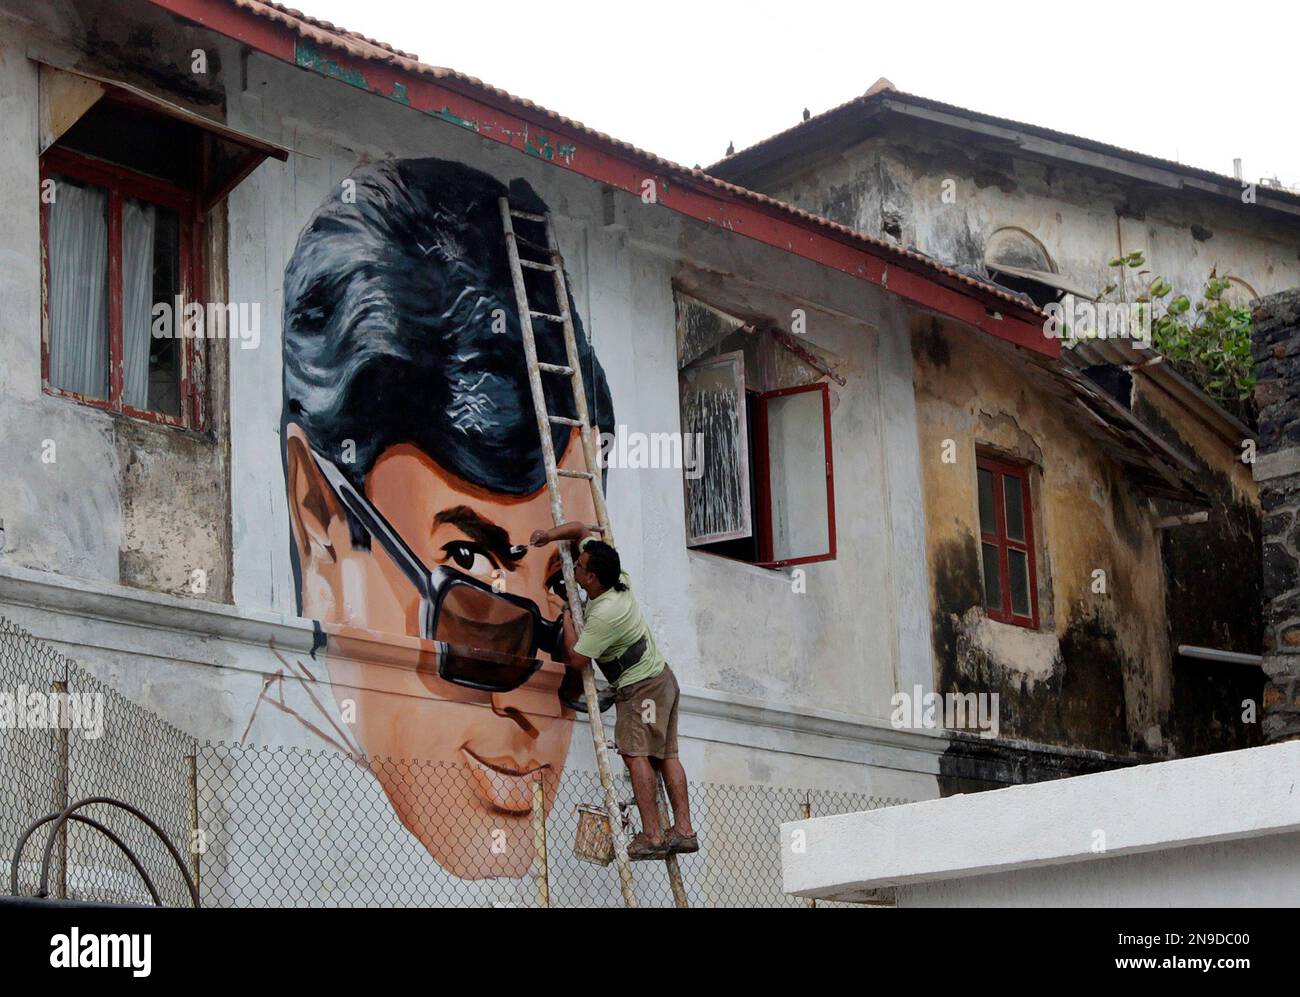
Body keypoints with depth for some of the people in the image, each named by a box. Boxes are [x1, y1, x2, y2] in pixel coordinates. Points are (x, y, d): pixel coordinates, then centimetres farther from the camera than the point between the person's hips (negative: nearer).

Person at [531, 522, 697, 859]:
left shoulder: (604, 615, -25)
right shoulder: (619, 579, 0)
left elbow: (575, 659, -16)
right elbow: (582, 529, 11)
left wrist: (567, 620, -5)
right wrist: (552, 534, -4)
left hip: (641, 687, -10)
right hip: (662, 678, 10)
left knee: (635, 754, -14)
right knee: (666, 755, 6)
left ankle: (652, 836, -21)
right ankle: (684, 830, 2)